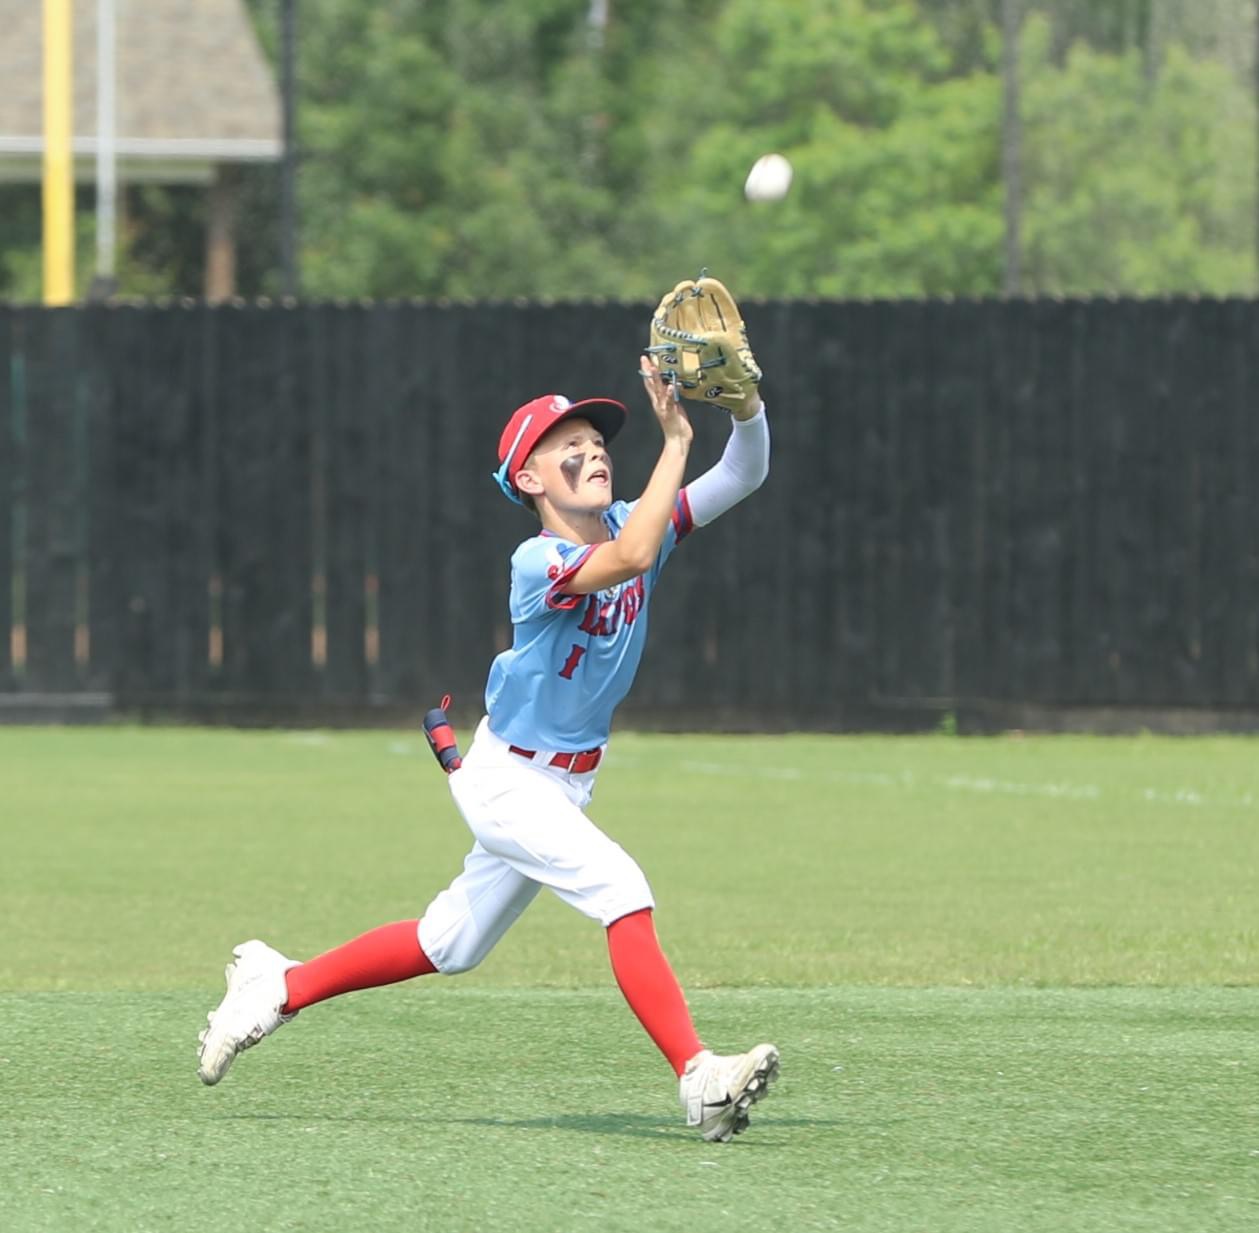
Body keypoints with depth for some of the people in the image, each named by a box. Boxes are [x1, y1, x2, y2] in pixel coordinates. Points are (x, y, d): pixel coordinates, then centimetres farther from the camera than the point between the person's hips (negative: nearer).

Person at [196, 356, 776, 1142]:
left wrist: (745, 404, -26)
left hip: (564, 788, 8)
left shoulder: (631, 522, -1)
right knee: (620, 886, -25)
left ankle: (281, 987, 32)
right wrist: (676, 441, -41)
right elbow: (628, 561, -42)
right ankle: (698, 1078, -29)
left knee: (450, 946, 18)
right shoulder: (537, 563, -22)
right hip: (506, 780, -8)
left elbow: (745, 475, -6)